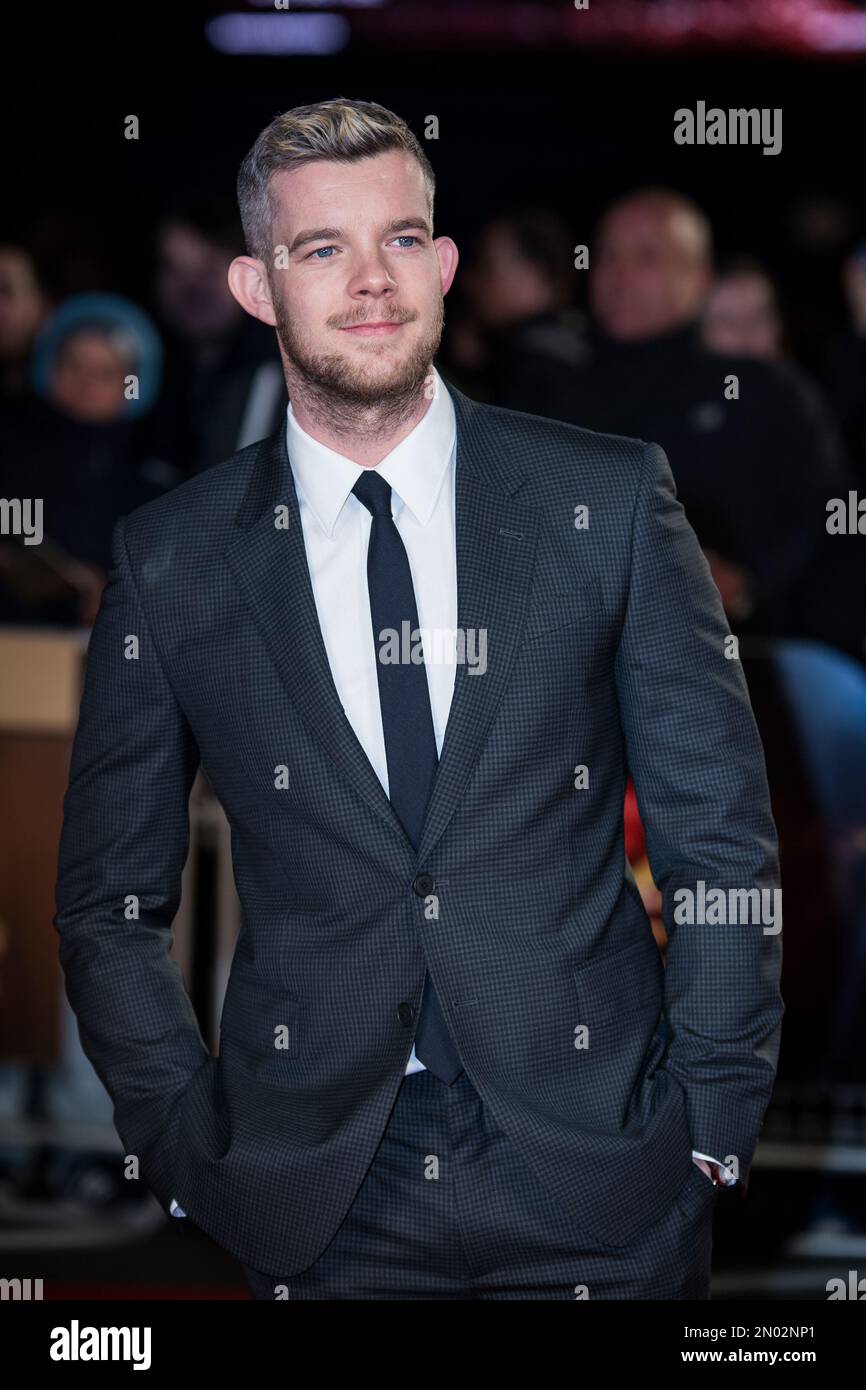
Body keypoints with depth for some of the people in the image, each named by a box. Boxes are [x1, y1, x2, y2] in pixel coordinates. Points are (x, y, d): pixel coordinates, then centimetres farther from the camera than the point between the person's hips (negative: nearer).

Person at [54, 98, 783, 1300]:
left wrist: (714, 1121, -2)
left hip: (596, 1183, 0)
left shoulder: (609, 501, 1)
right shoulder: (172, 561, 2)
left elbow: (721, 839, 3)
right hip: (320, 1200, 0)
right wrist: (194, 1151, 0)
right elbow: (109, 905, 8)